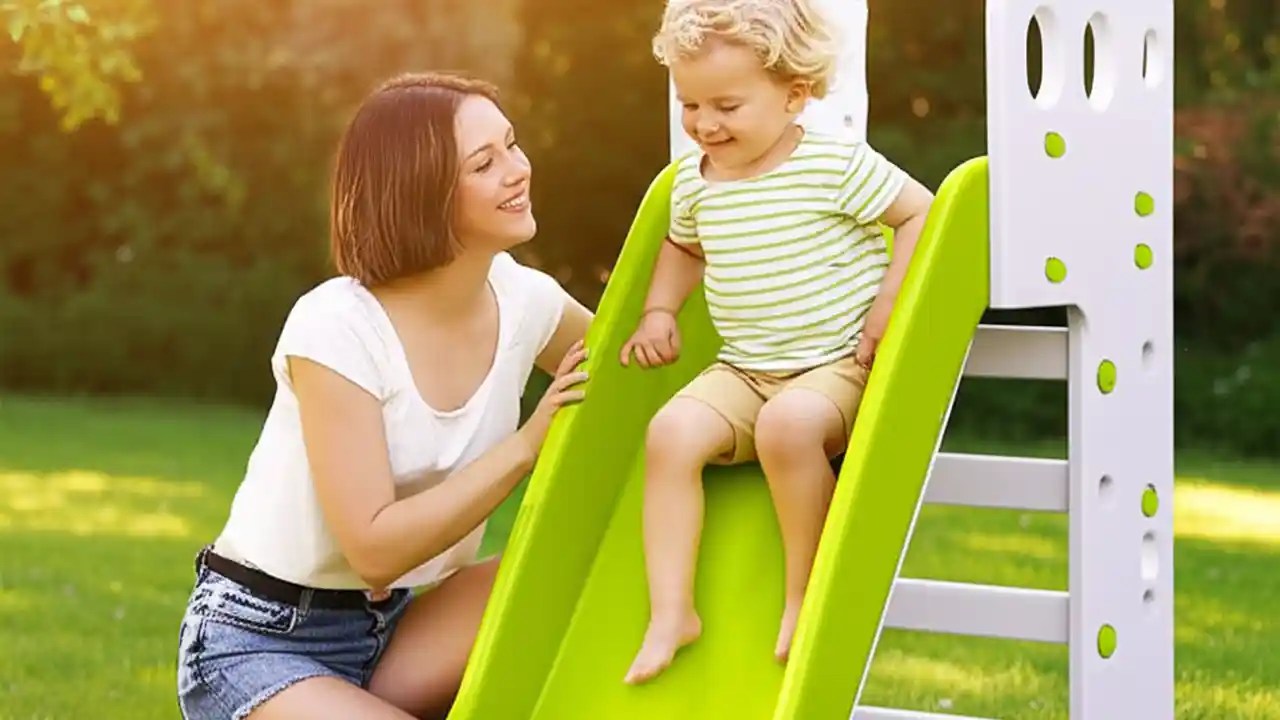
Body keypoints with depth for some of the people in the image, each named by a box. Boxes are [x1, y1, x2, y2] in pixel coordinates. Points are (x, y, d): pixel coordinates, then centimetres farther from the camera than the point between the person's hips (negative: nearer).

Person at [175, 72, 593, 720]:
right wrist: (525, 447, -27)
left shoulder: (524, 301, -5)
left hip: (390, 631, 5)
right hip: (258, 644, -5)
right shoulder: (336, 330, -22)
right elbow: (375, 550, -25)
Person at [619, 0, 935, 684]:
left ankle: (805, 596, -18)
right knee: (671, 432, -20)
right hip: (741, 371, 6)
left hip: (836, 365, -6)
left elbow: (919, 212, -5)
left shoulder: (837, 164, -11)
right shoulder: (692, 179, 7)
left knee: (788, 423, -36)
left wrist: (887, 307, -13)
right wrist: (659, 310, 12)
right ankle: (670, 610, -16)